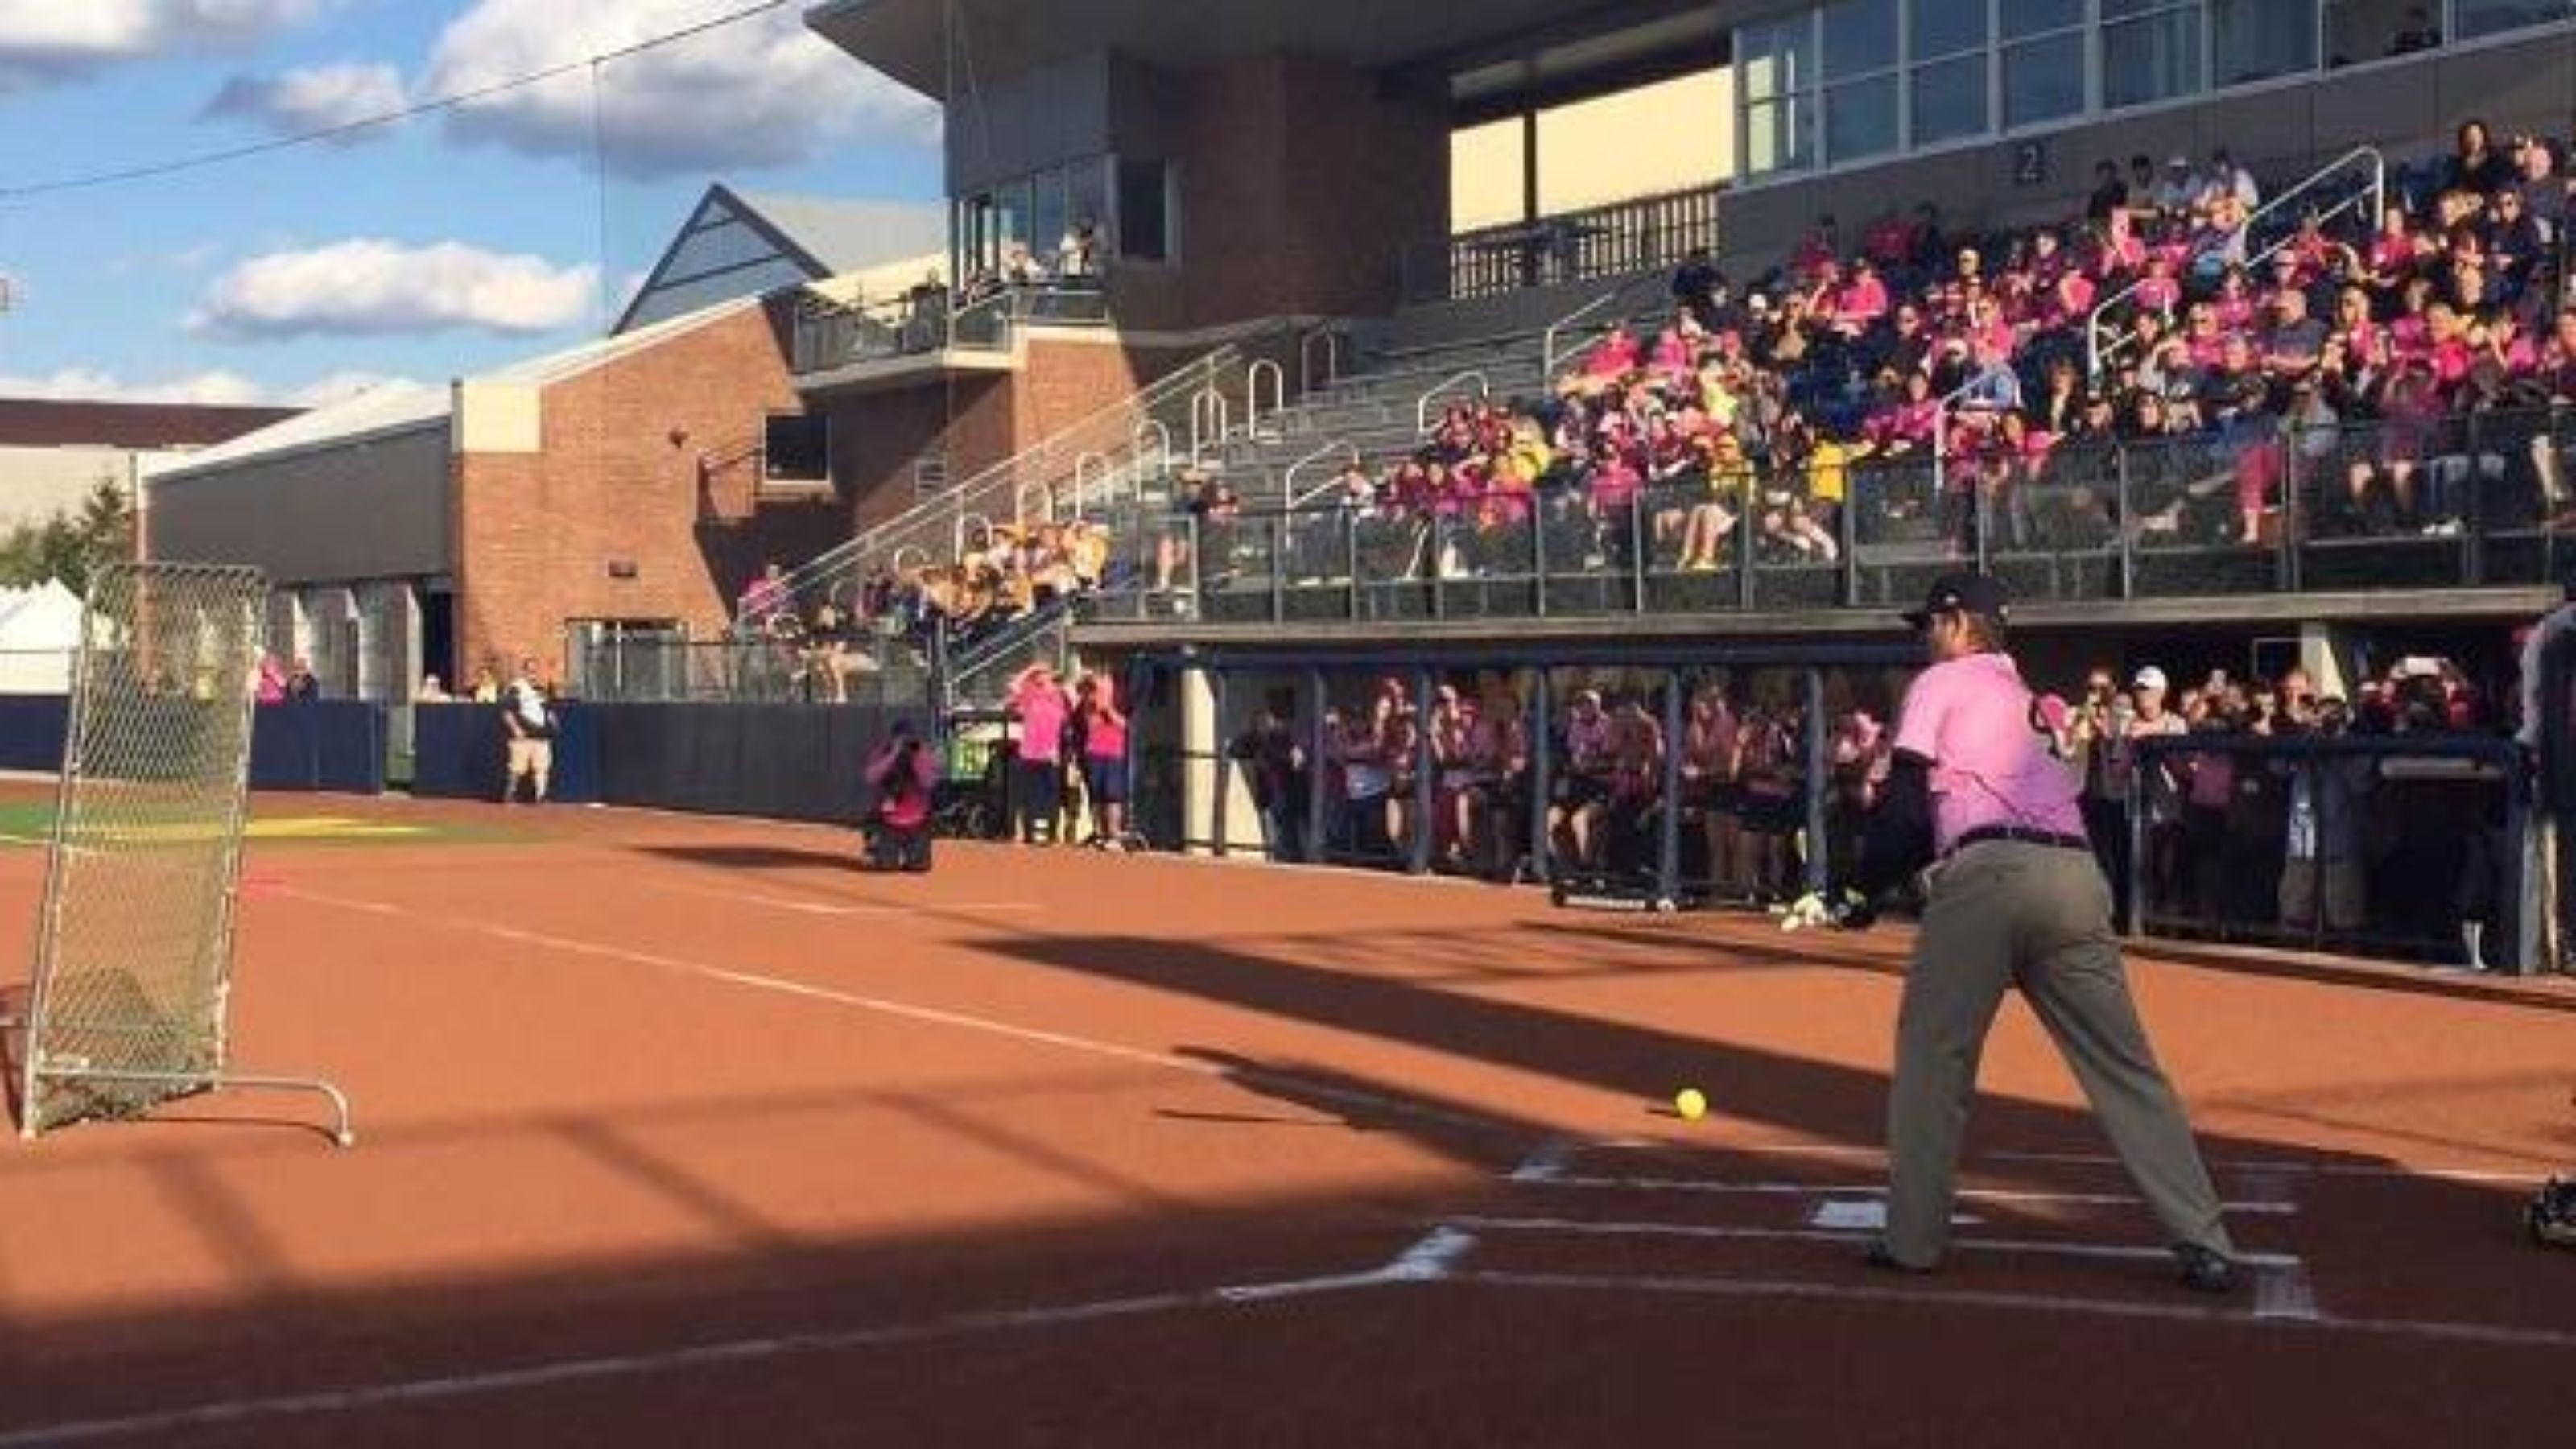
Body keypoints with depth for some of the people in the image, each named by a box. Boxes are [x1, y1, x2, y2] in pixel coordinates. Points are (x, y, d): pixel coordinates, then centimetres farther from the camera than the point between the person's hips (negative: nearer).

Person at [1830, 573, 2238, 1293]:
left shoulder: (1941, 684, 12)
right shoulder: (2037, 705, 31)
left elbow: (1905, 802, 2)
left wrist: (1867, 887, 12)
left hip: (1986, 875, -6)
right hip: (2076, 875, 6)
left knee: (1932, 1052, 5)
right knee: (2124, 1065, 4)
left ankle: (1914, 1236, 4)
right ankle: (2204, 1242, 0)